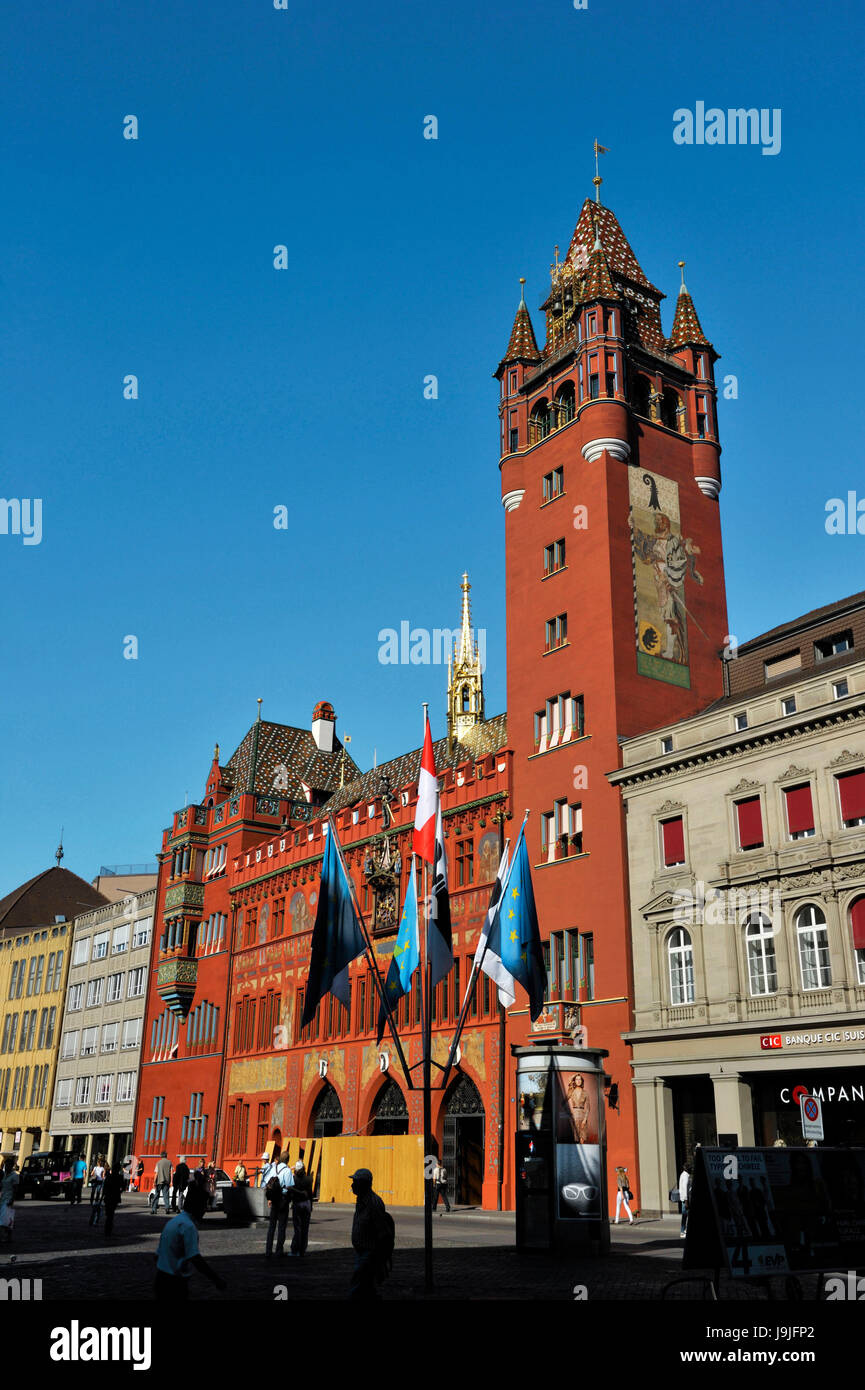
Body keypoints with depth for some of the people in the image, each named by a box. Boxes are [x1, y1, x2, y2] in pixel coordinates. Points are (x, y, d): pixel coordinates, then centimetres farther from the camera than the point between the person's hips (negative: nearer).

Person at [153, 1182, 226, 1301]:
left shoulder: (172, 1222, 12)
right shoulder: (188, 1226, -16)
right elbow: (195, 1259, -23)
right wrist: (217, 1280, -19)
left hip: (160, 1280, 9)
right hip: (174, 1283, -9)